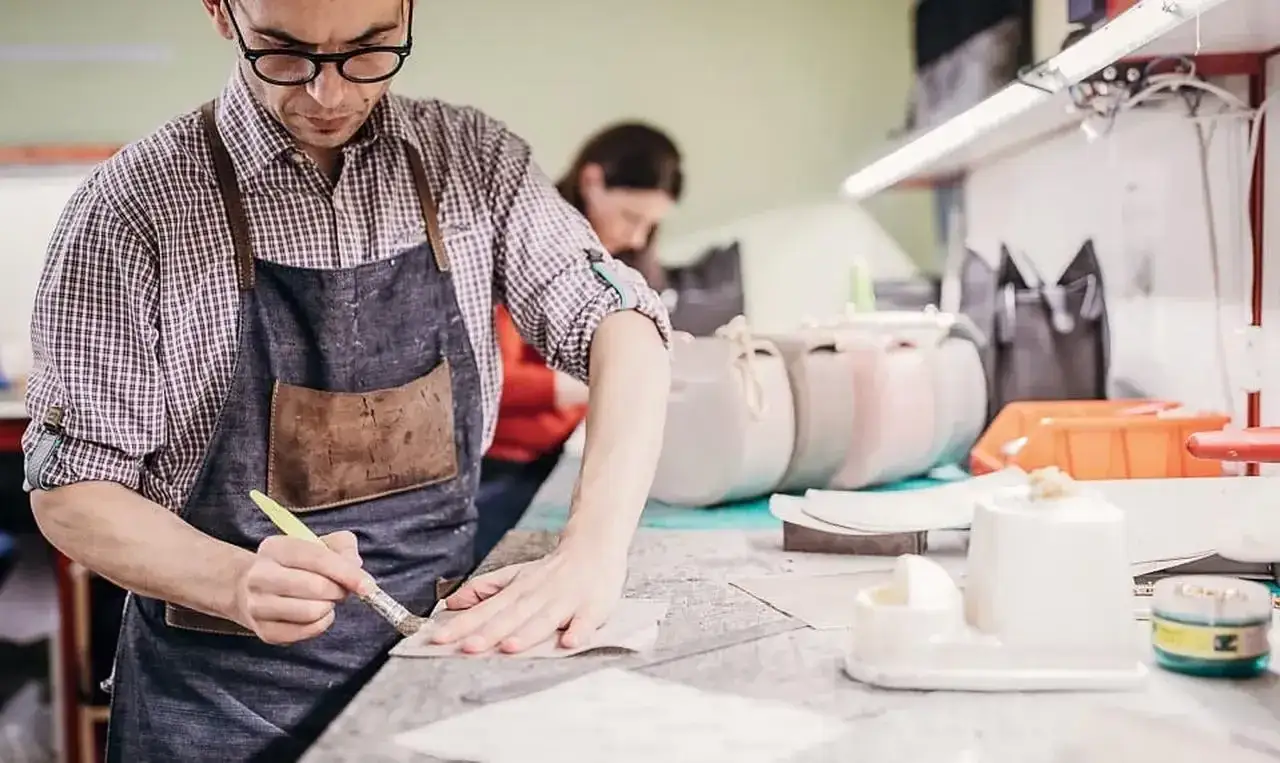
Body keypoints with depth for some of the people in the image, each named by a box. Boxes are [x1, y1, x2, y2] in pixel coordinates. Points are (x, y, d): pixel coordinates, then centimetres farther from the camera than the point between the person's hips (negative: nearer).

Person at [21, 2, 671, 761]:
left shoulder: (473, 159, -4)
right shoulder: (134, 205, -13)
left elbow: (620, 322, -9)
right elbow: (71, 487, -10)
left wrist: (595, 553, -25)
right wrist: (235, 583, -29)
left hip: (438, 652, 4)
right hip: (224, 695, -3)